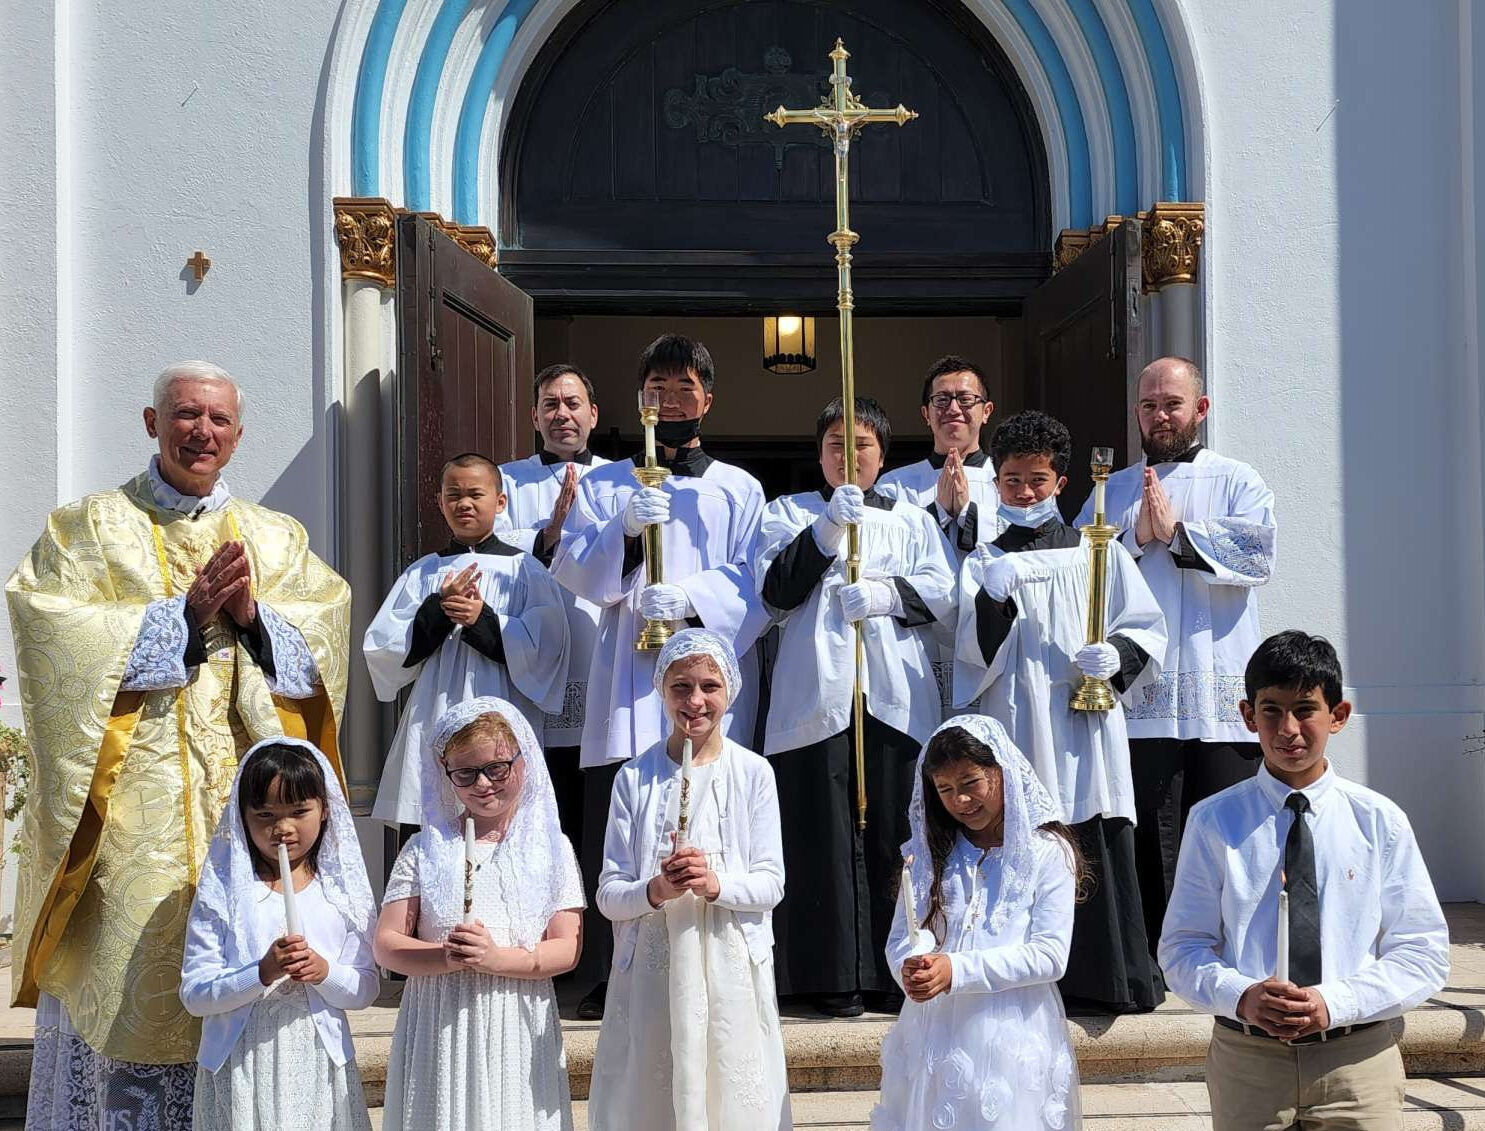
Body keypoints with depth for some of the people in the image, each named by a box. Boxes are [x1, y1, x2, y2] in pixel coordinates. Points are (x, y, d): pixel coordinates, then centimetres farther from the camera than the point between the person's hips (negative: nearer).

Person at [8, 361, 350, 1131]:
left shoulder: (276, 539, 16)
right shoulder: (89, 530, 7)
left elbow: (325, 641, 6)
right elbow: (61, 640, -8)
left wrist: (254, 616, -11)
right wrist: (185, 613, -12)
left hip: (249, 811, 3)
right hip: (132, 809, -2)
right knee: (128, 981, -4)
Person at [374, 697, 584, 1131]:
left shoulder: (550, 847, 4)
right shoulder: (425, 850, 5)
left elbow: (567, 949, -3)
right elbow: (386, 945, -1)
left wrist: (495, 958, -17)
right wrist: (449, 957, -18)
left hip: (518, 1028, 0)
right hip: (440, 1026, 0)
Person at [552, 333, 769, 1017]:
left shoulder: (740, 489, 15)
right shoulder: (603, 486, 18)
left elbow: (754, 585, 3)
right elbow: (573, 574, 5)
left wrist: (694, 598, -15)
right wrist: (625, 531, -12)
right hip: (627, 681, 1)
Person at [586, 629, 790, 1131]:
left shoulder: (752, 773, 1)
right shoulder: (634, 777, 2)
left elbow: (771, 884, -1)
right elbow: (608, 894, 0)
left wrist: (716, 884, -20)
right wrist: (655, 891, -21)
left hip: (730, 972, 0)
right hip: (652, 970, 0)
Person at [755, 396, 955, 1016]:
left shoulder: (912, 519, 20)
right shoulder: (788, 513, 15)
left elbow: (943, 594, 8)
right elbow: (776, 590, -1)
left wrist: (887, 594, -10)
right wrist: (828, 528, -12)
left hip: (895, 695, 1)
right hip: (818, 692, -1)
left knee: (892, 834, -2)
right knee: (825, 834, -5)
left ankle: (893, 974, 4)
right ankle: (835, 975, 1)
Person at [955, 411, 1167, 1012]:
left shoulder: (1100, 554, 12)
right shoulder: (985, 562, 13)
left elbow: (1148, 628, 10)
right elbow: (975, 651, 2)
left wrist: (1117, 656, -10)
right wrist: (994, 596, -16)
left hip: (1085, 729, 0)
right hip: (1014, 729, 1)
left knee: (1098, 852, -4)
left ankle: (1113, 978, 5)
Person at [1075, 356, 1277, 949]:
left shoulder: (1236, 481, 11)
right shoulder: (1112, 490, 18)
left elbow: (1258, 554, -6)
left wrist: (1178, 534, -9)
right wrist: (1134, 539, -9)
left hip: (1221, 695, -1)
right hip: (1139, 690, 1)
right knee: (1146, 836, 1)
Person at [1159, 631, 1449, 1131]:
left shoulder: (1380, 821, -2)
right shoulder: (1214, 822, -2)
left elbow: (1423, 953, -2)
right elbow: (1183, 947, 0)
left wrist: (1335, 1003, -15)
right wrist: (1240, 996, -19)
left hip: (1358, 1057, 0)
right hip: (1246, 1057, 0)